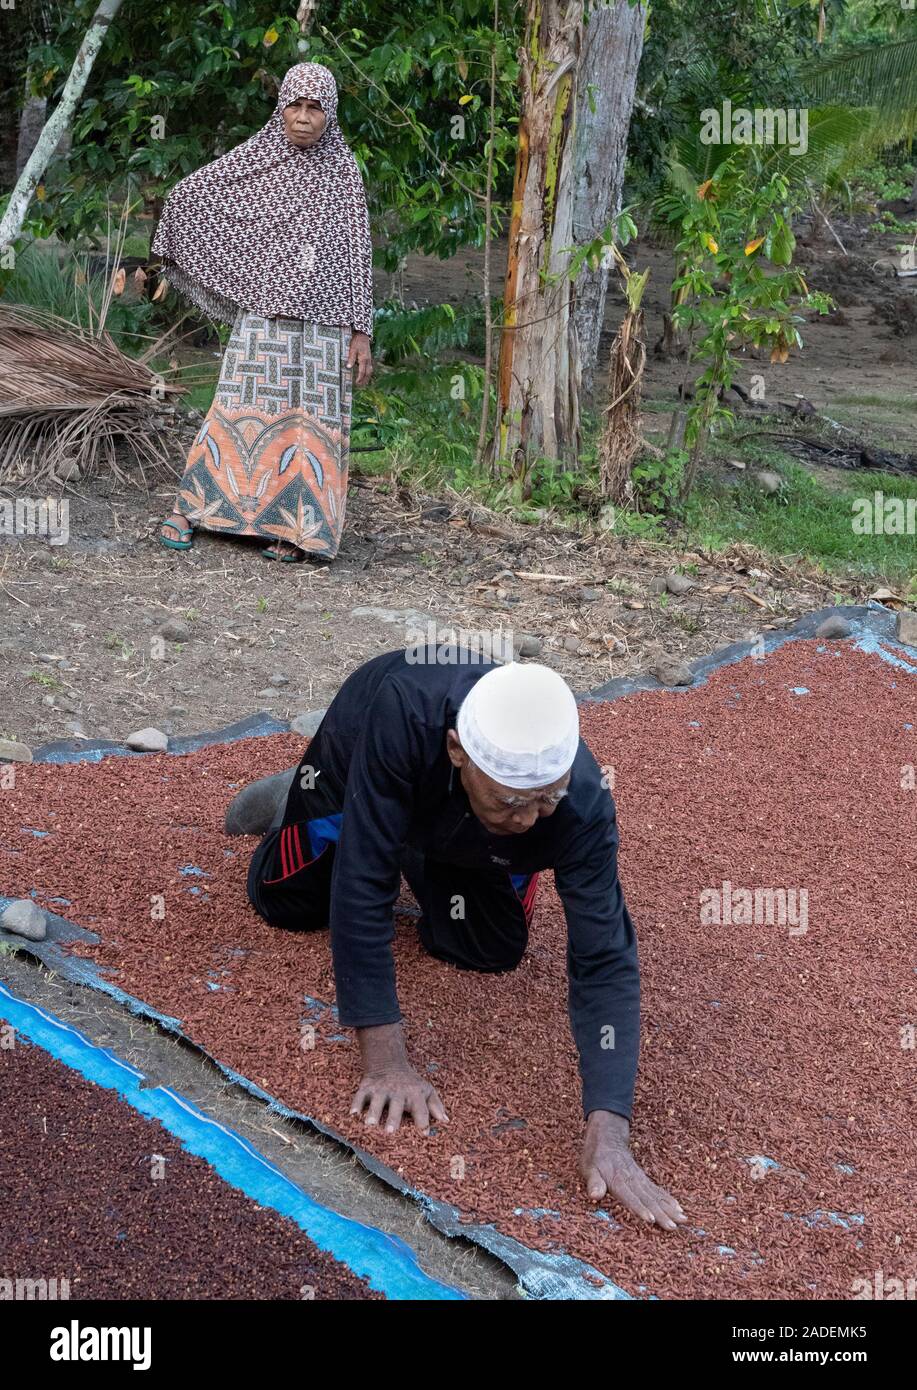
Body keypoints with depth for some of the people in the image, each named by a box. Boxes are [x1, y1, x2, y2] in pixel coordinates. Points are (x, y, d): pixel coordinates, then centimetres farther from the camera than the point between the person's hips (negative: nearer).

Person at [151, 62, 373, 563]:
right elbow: (185, 194, 14)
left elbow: (358, 255, 5)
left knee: (308, 418, 0)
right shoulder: (255, 158, 5)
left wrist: (361, 331, 1)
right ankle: (187, 509, 5)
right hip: (262, 311, 0)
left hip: (322, 320, 0)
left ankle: (292, 528, 7)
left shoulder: (343, 171, 5)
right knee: (240, 407, -3)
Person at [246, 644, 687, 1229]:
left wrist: (607, 1131, -53)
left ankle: (426, 858, 28)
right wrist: (386, 1062, -46)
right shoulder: (404, 713, -49)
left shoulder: (582, 805, -43)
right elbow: (362, 891, -46)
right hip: (362, 758, -1)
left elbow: (605, 961, -43)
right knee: (286, 902, 12)